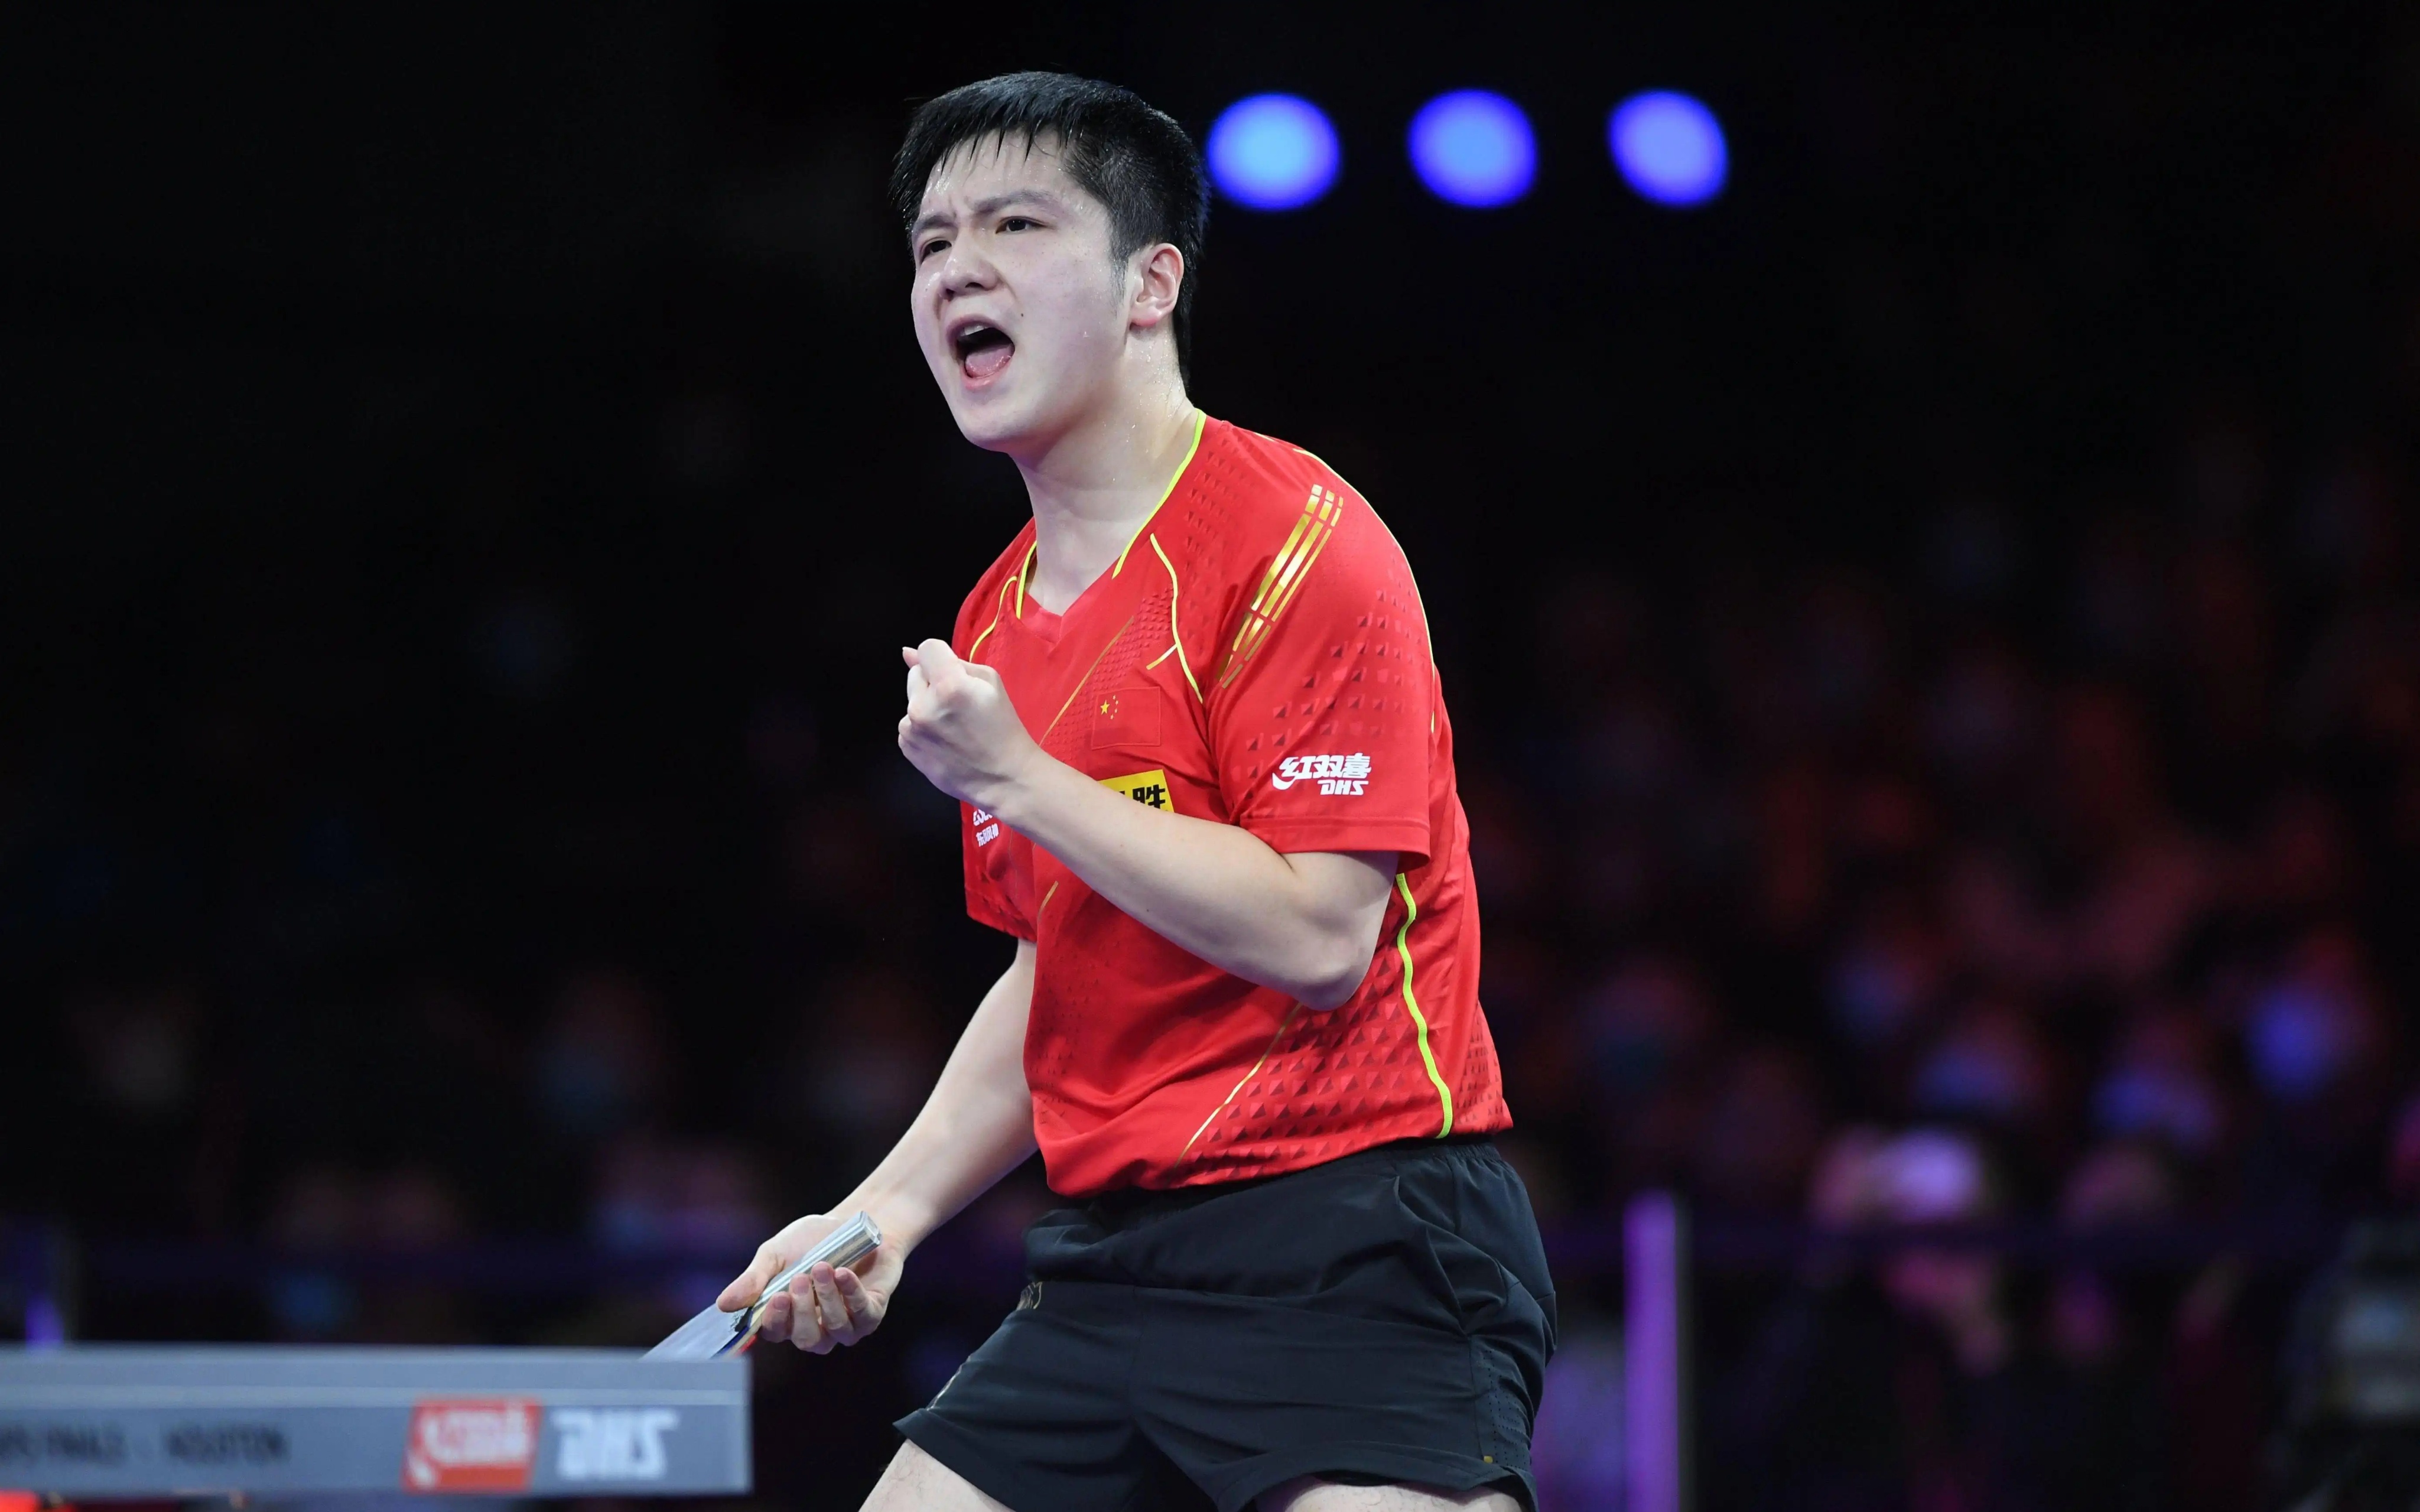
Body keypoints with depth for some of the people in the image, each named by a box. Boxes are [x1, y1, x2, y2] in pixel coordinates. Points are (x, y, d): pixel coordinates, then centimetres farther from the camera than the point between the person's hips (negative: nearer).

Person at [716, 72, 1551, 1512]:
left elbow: (1317, 938, -18)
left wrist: (1016, 775, -15)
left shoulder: (1297, 542, -10)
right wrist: (894, 1205, 13)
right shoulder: (995, 629, 15)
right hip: (1109, 1264, 8)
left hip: (1349, 1252, -8)